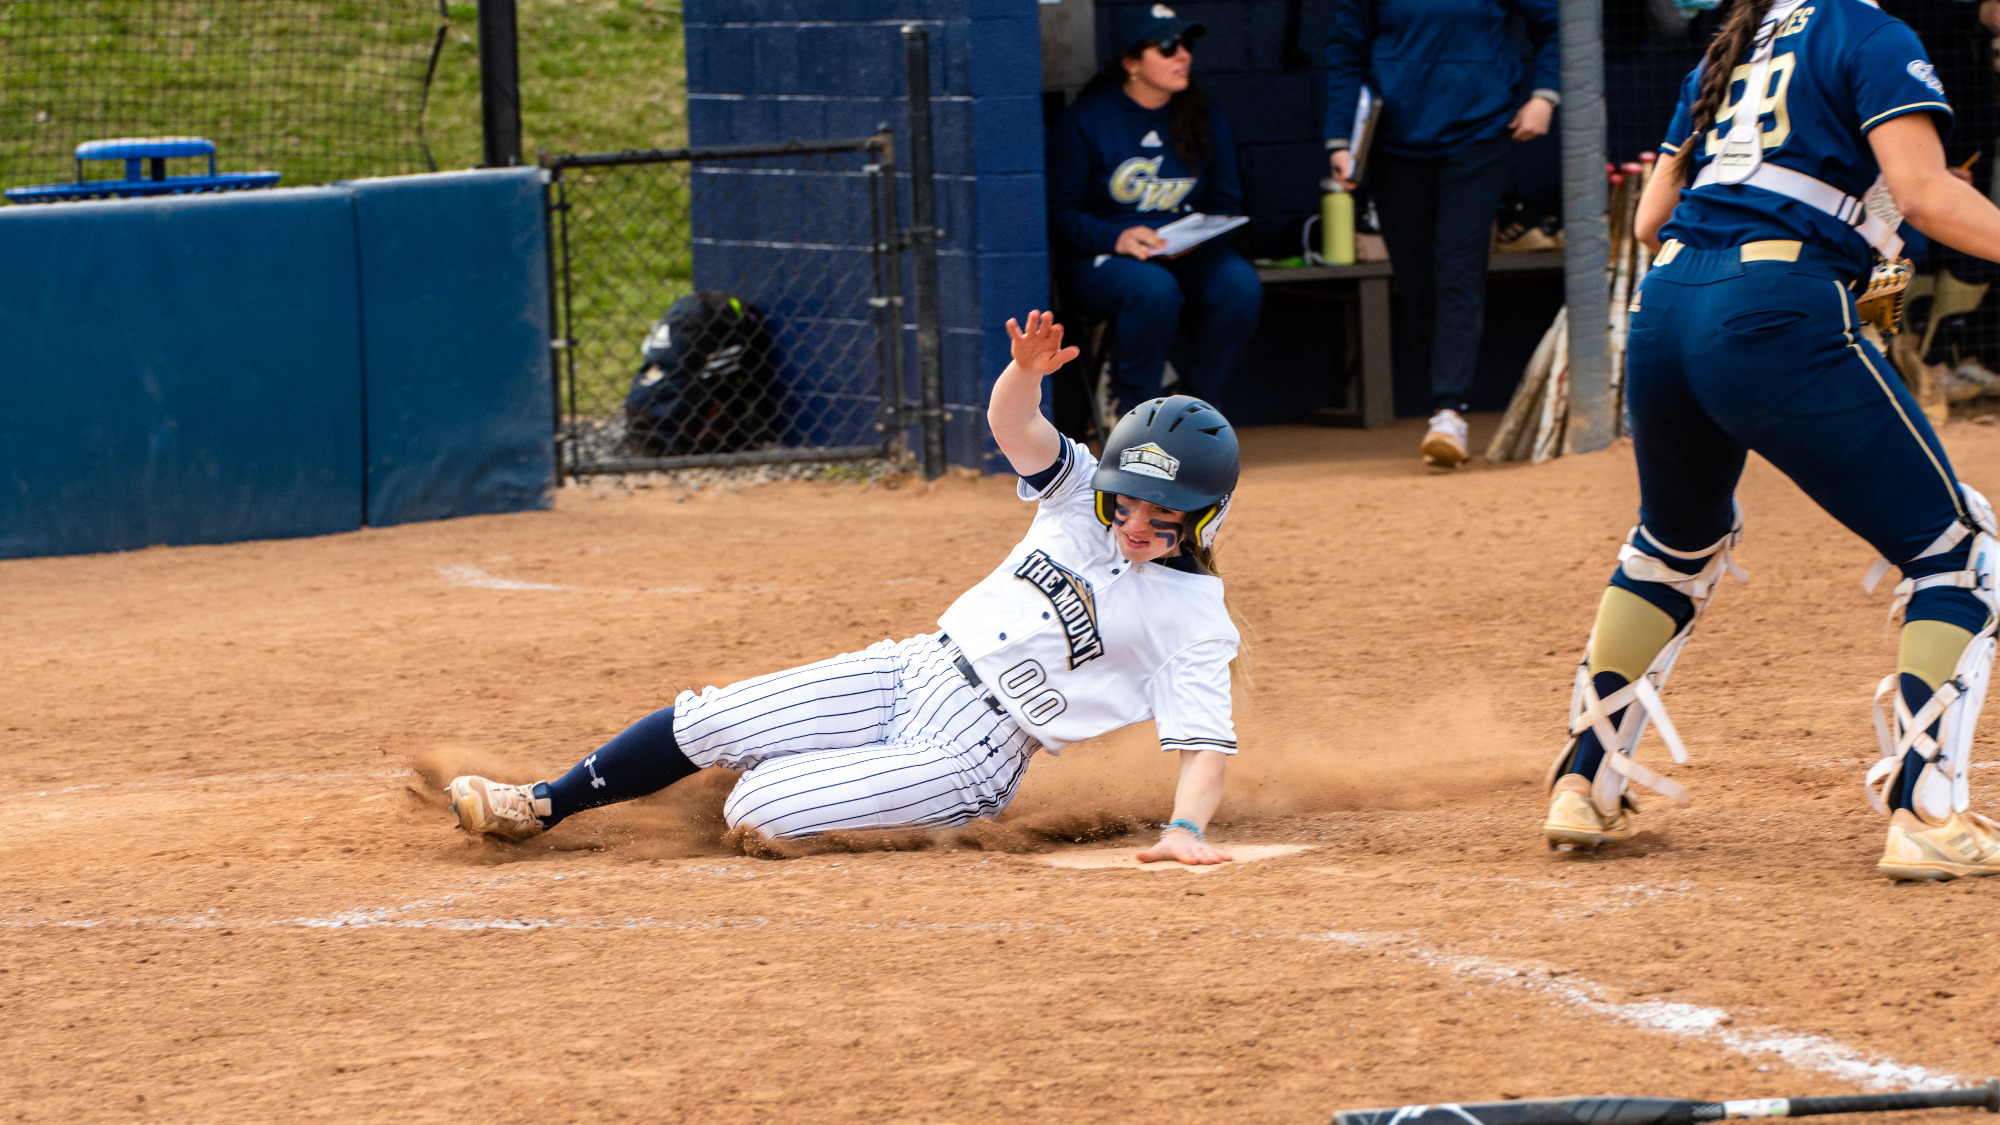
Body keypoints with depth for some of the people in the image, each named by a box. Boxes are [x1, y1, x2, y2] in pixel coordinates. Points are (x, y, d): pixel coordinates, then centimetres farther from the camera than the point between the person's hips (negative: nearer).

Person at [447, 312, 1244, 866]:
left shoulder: (1195, 623, -12)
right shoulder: (1084, 497, 4)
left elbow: (1205, 743, -19)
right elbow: (1014, 426, -9)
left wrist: (1185, 829, -38)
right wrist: (1025, 372, -33)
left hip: (969, 756, -6)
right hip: (916, 672, 6)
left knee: (761, 809, -20)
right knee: (706, 724, 0)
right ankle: (543, 807, 17)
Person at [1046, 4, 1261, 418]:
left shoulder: (1204, 116, 9)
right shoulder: (1086, 120, -4)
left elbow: (1225, 202, 14)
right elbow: (1060, 213, -6)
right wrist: (1117, 239, -24)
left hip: (1186, 254, 4)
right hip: (1099, 260, -4)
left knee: (1240, 285, -27)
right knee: (1155, 289, -37)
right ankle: (1133, 411, -19)